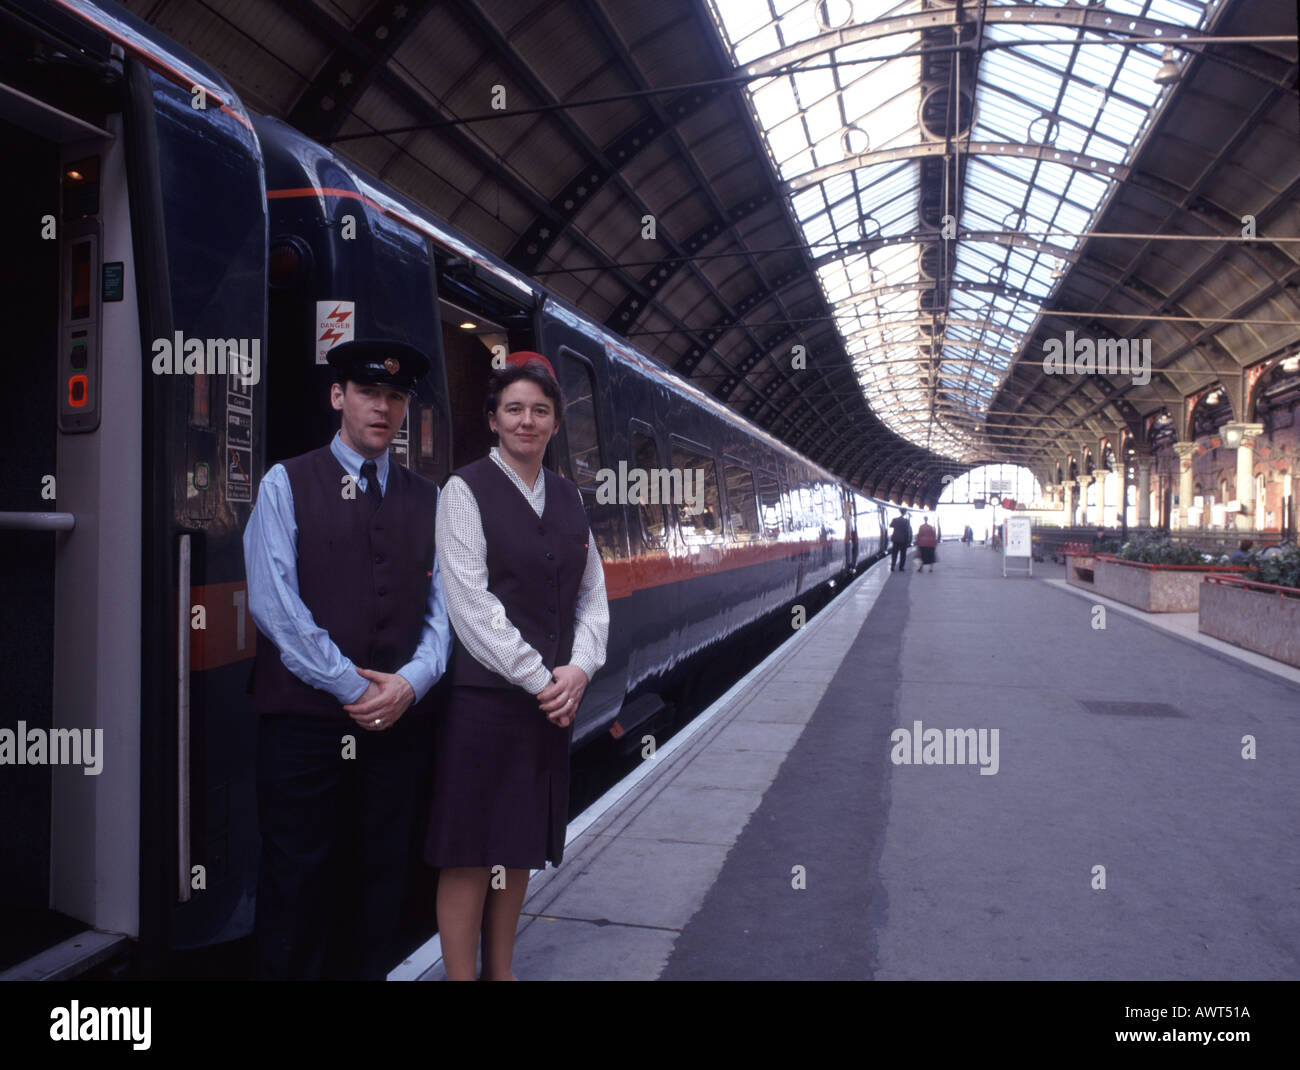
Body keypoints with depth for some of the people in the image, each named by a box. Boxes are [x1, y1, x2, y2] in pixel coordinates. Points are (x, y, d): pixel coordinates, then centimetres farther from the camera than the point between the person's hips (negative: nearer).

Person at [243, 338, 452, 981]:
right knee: (296, 877, 6)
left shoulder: (427, 499, 11)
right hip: (304, 717, -3)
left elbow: (443, 606, 6)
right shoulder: (287, 484, 2)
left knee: (385, 873, 13)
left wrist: (411, 681, -11)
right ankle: (288, 974, 25)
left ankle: (370, 970, 30)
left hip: (398, 719, 3)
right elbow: (273, 601, -9)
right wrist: (350, 686, -12)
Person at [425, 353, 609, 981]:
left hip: (553, 697, 6)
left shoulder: (568, 497, 12)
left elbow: (593, 594, 12)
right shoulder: (466, 490, -5)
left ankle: (501, 972, 28)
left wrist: (578, 669, -4)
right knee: (470, 855, 1)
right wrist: (538, 679, -13)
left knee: (519, 847, 15)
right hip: (483, 694, -5)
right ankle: (461, 974, 15)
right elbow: (471, 603, -13)